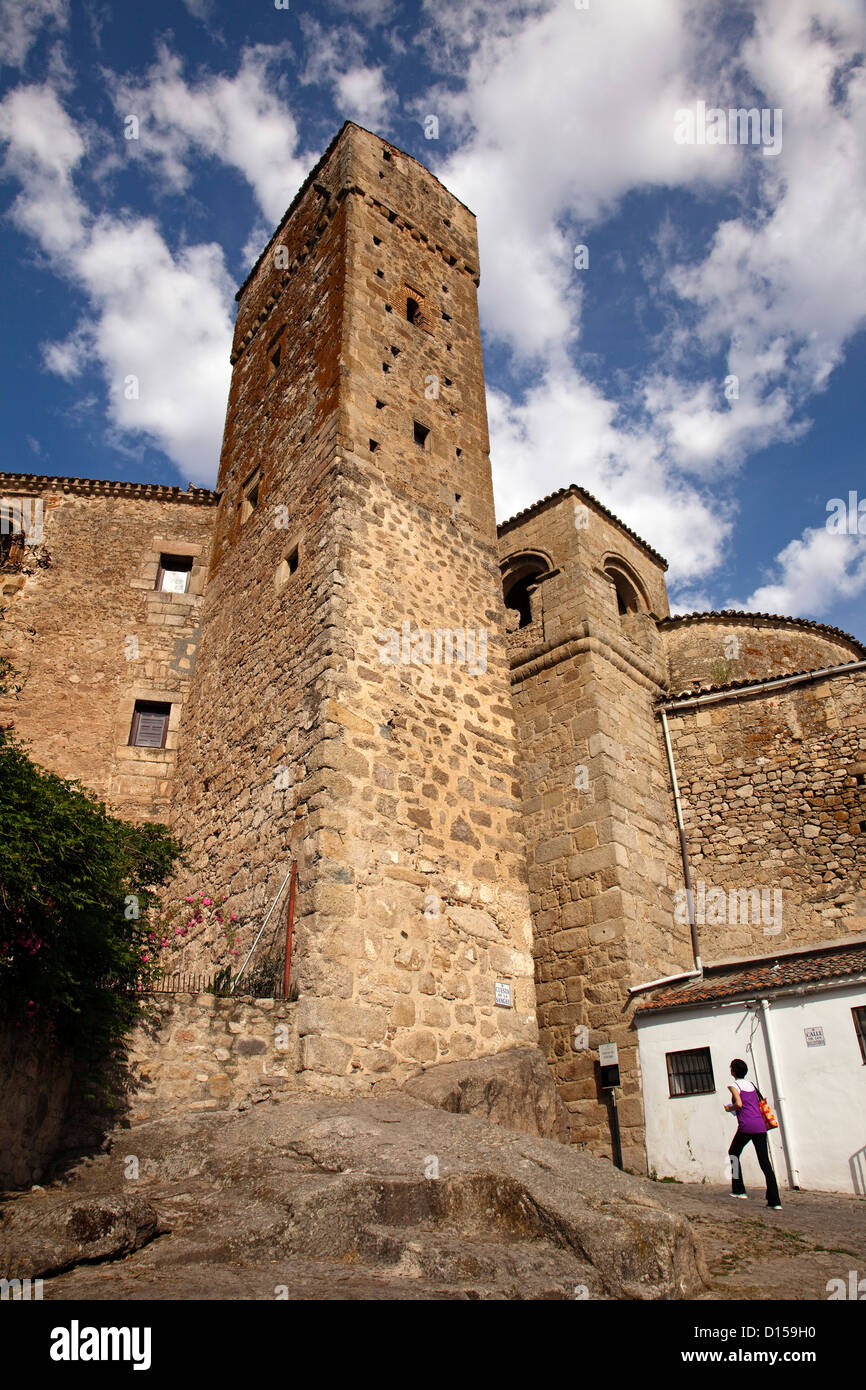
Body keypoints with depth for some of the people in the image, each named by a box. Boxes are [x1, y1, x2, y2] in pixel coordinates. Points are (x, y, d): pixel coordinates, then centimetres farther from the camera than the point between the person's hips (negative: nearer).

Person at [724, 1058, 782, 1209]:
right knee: (765, 1162, 2)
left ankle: (739, 1190, 13)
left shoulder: (734, 1086, 0)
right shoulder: (751, 1085, 20)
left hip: (746, 1126, -6)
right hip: (760, 1125, 6)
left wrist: (729, 1109, 4)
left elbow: (739, 1104, -16)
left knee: (733, 1153, 17)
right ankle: (775, 1201, -7)